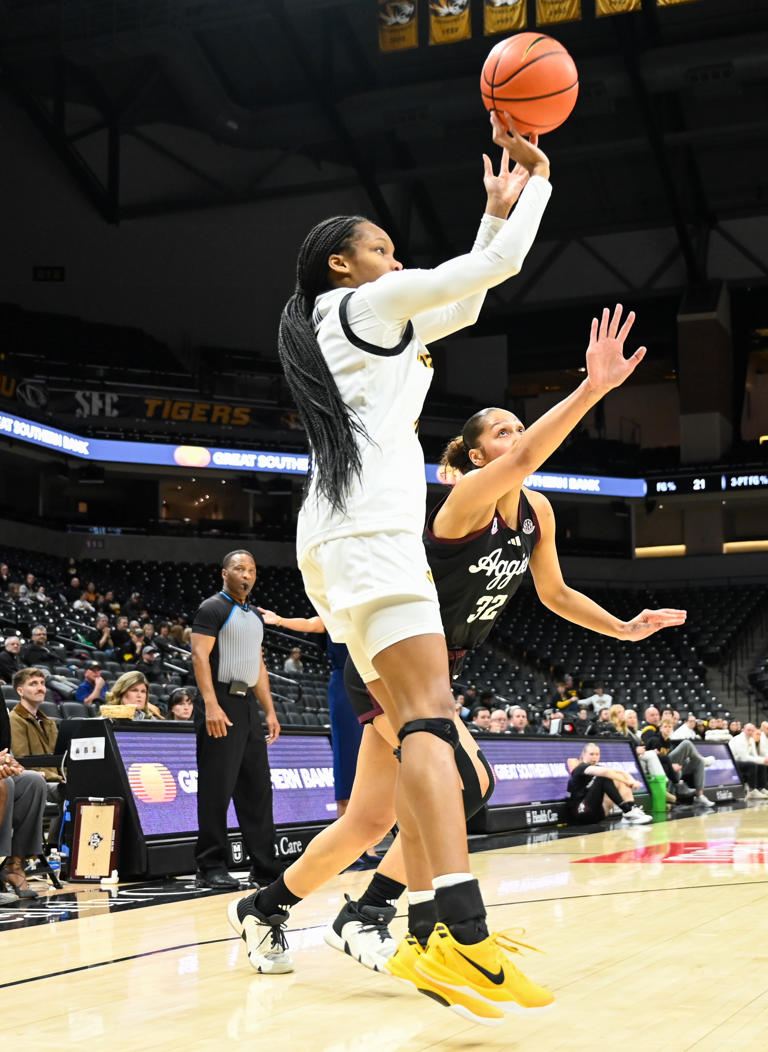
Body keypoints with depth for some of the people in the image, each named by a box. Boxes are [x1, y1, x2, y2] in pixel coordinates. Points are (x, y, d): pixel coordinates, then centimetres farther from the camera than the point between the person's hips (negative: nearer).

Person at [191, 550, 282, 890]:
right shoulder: (213, 608, -5)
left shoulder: (254, 616, 20)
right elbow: (200, 656, -14)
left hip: (248, 706, 8)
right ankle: (210, 868, -2)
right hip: (221, 705, -8)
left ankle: (264, 867, 14)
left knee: (257, 788, 9)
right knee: (217, 789, -7)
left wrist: (270, 711, 15)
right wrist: (211, 705, -24)